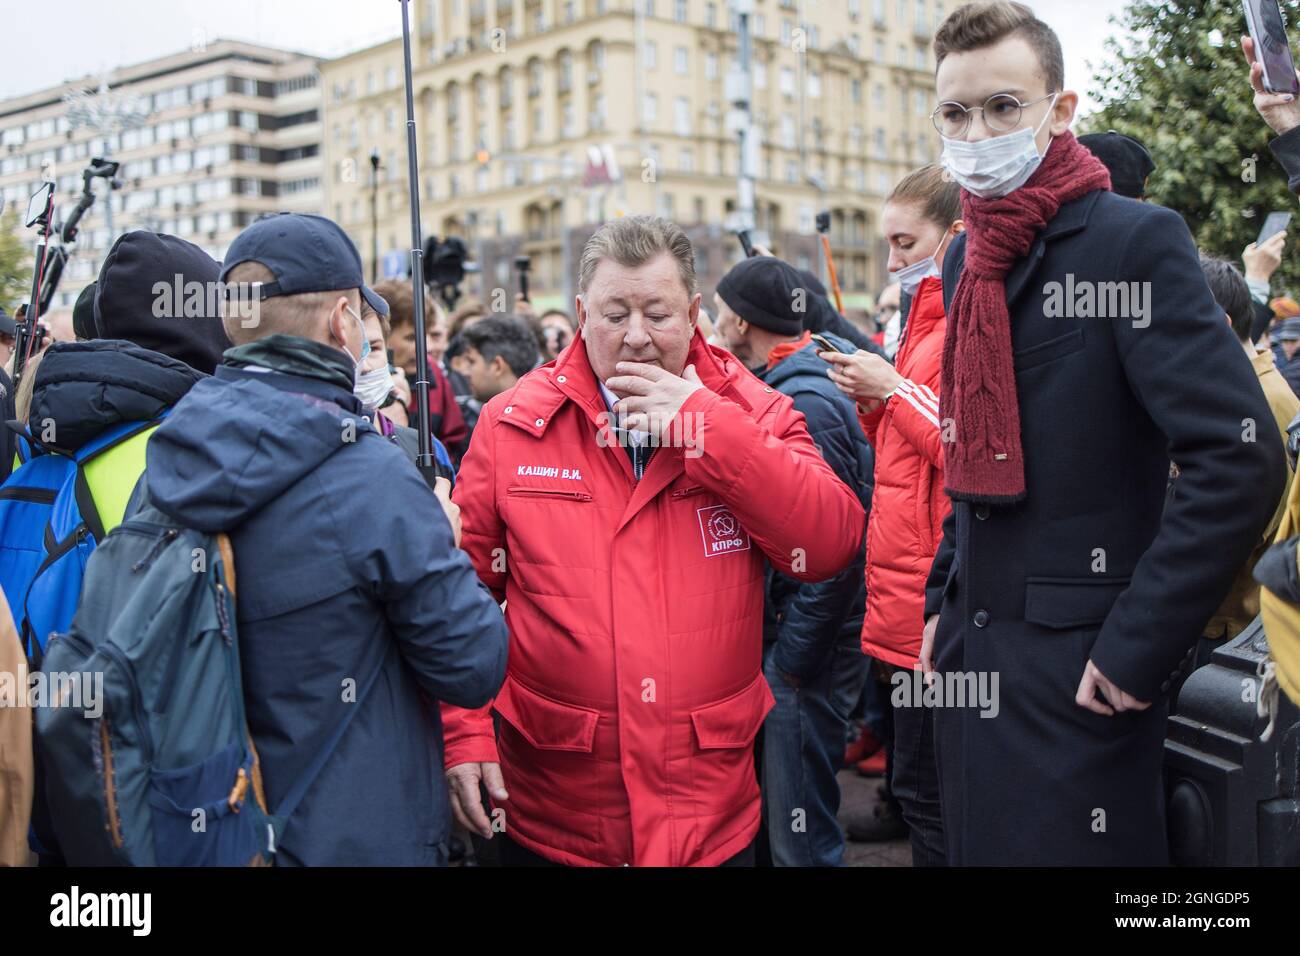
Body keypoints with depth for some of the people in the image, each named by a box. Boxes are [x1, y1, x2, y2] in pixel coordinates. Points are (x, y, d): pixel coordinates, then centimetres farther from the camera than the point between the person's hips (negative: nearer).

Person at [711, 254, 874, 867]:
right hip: (779, 631, 10)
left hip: (809, 641, -10)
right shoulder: (781, 388, 12)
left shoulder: (805, 403, -19)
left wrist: (793, 656, -17)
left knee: (799, 836, -1)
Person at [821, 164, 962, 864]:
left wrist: (894, 388, -15)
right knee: (912, 776, 19)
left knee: (924, 786, -2)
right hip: (903, 582, 9)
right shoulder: (931, 319, 18)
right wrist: (871, 399, 5)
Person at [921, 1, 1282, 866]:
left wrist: (1137, 648, -19)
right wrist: (944, 596, 12)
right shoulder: (966, 258, 10)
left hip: (1079, 669, -7)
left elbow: (1242, 462, -20)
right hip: (971, 659, 7)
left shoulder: (1136, 241, -12)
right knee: (976, 845, 16)